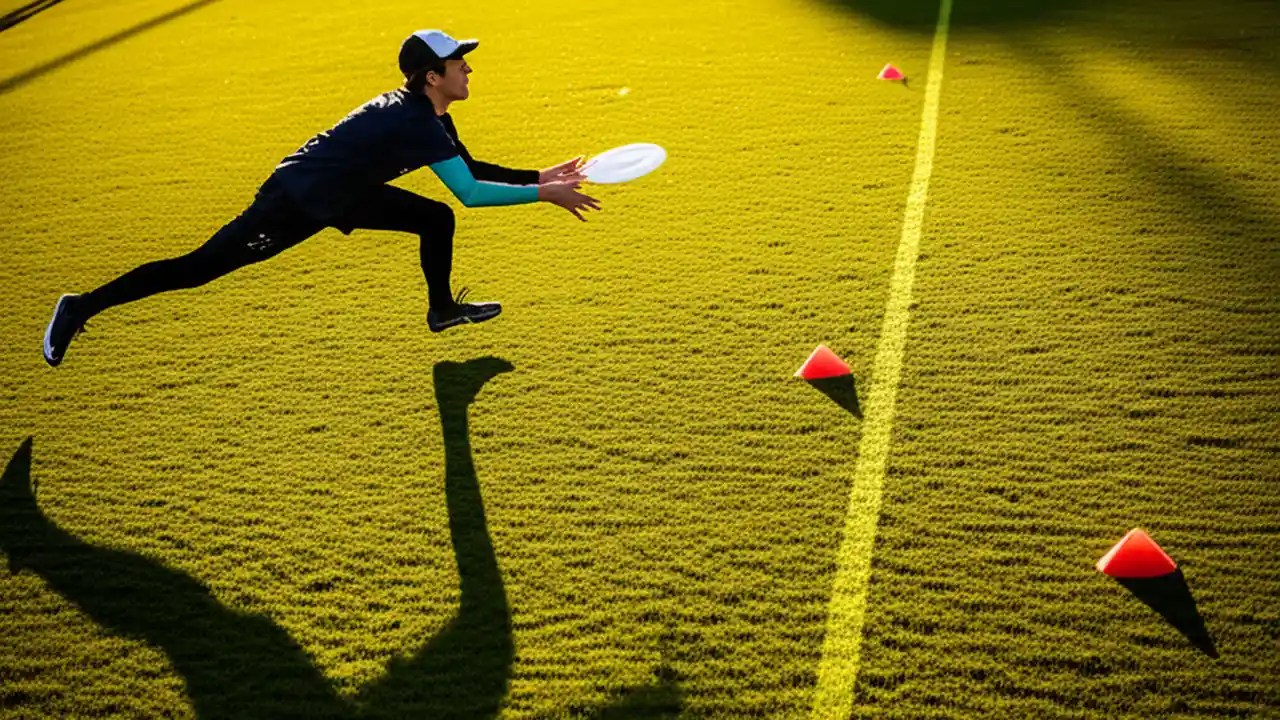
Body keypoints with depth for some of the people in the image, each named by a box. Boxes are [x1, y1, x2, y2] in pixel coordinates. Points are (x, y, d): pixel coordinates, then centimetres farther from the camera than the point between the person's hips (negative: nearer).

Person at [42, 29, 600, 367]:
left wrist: (541, 175, 3)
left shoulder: (430, 115, 2)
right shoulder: (415, 122, -27)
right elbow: (469, 192, -31)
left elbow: (472, 169, 12)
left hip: (344, 195, 10)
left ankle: (442, 309, 26)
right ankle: (82, 309, 10)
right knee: (195, 270, -4)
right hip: (294, 202, -9)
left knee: (436, 219, 6)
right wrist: (542, 194, -25)